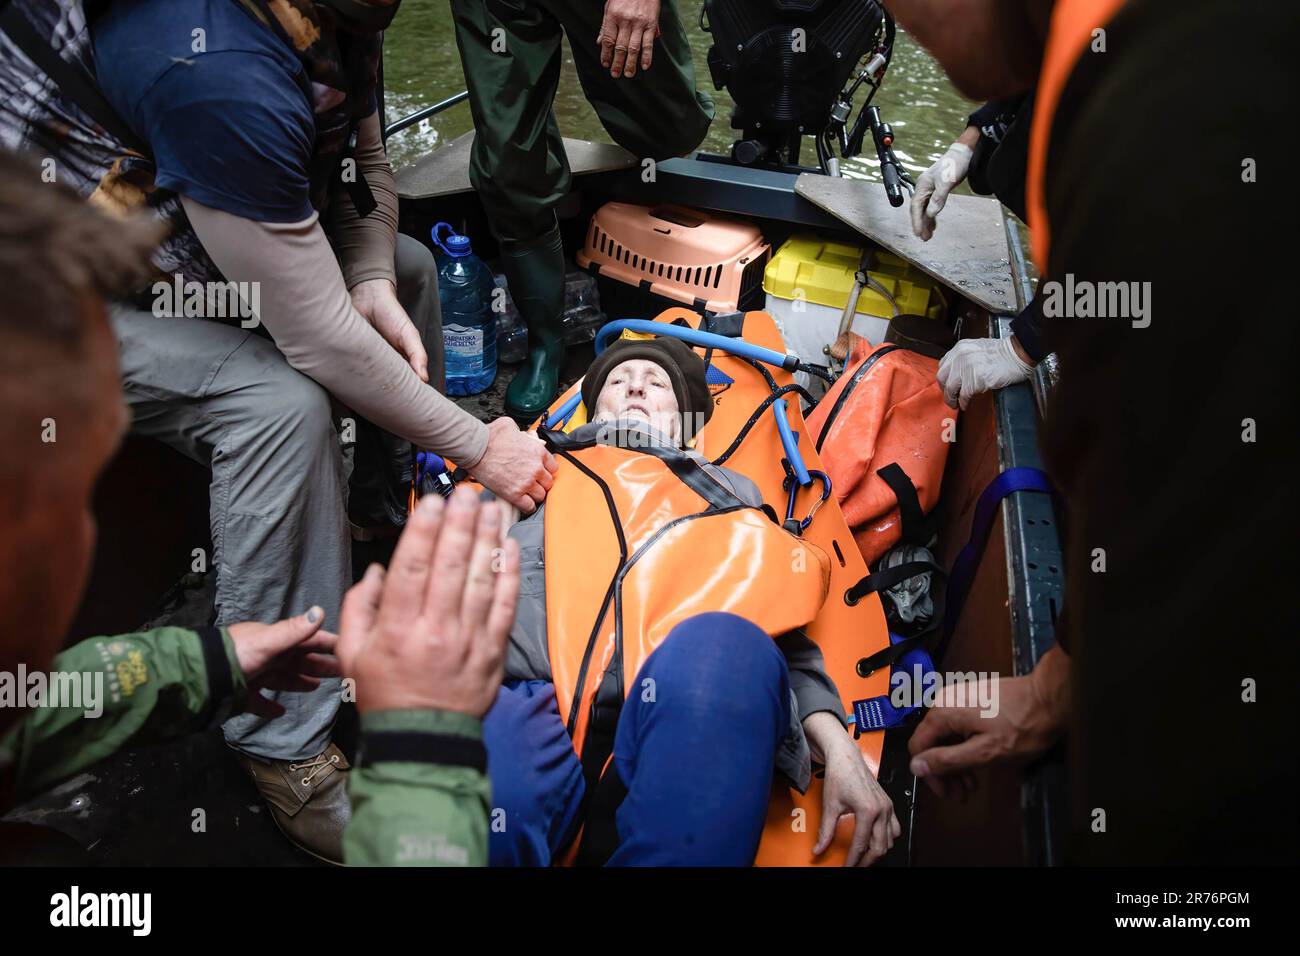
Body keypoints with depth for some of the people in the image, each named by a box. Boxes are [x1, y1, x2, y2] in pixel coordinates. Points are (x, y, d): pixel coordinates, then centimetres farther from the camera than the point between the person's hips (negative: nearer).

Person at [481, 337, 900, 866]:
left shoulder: (728, 488, 36)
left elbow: (783, 628, 23)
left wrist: (836, 744, 6)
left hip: (686, 714, 2)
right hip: (535, 699, -2)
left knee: (723, 643, -35)